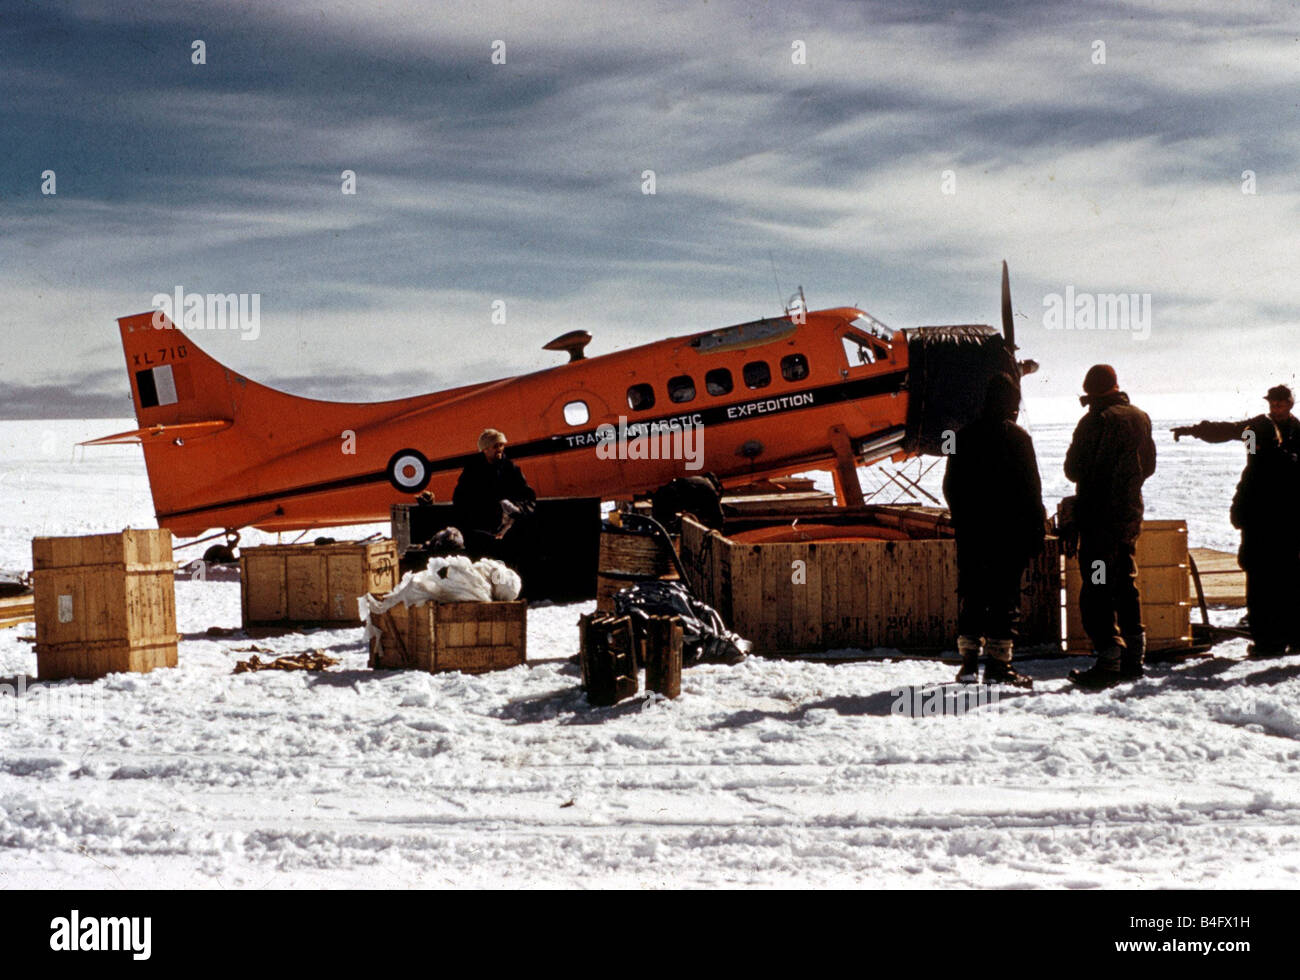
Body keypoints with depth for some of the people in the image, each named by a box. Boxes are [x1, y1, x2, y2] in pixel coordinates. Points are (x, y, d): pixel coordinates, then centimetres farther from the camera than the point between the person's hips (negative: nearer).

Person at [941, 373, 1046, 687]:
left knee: (971, 594, 9)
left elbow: (950, 487, 12)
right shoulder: (1017, 437, -7)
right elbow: (1031, 488, -7)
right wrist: (1036, 529, -1)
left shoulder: (964, 437, 7)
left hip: (970, 532, 4)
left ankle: (968, 661, 7)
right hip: (1009, 532, -4)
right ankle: (998, 664, -5)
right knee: (1005, 595, -2)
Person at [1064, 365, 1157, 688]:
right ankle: (1133, 656, 21)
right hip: (1131, 513, 8)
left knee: (1096, 589, -6)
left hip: (1100, 516, -7)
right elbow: (1148, 465, 17)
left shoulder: (1095, 422, -14)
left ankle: (1108, 658, -12)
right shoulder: (1140, 419, 8)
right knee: (1126, 583, 17)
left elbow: (1073, 469, -12)